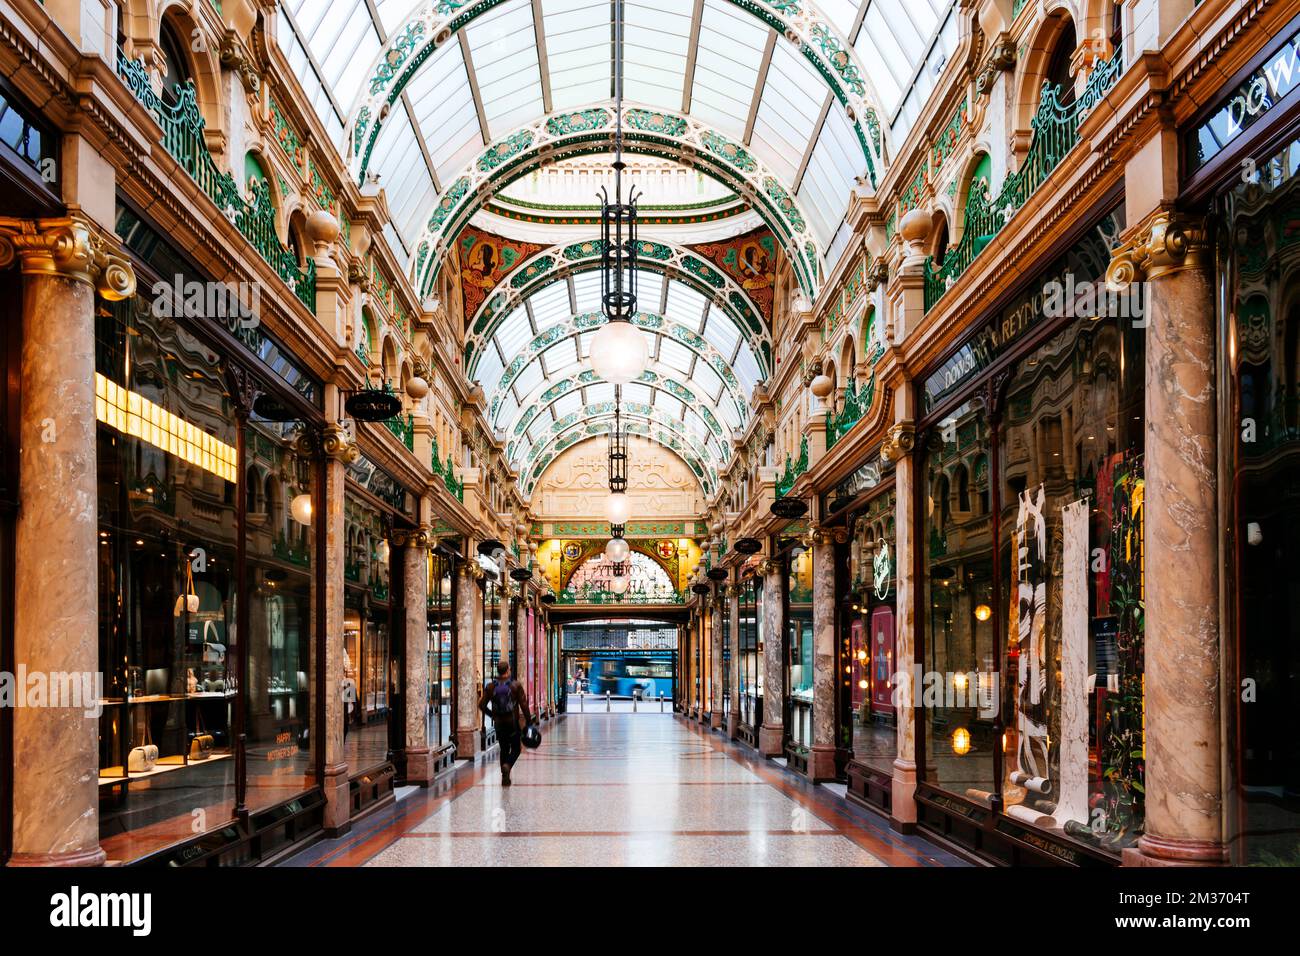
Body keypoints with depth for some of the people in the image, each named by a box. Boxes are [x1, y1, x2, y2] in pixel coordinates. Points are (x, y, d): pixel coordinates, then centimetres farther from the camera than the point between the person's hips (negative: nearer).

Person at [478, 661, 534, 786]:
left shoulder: (490, 687, 0)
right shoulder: (516, 686, -8)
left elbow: (481, 704, 0)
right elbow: (524, 705, -10)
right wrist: (528, 721, -1)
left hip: (499, 723, 3)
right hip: (513, 723, -3)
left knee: (504, 749, 17)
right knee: (516, 748, 11)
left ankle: (505, 777, 12)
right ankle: (507, 765, -18)